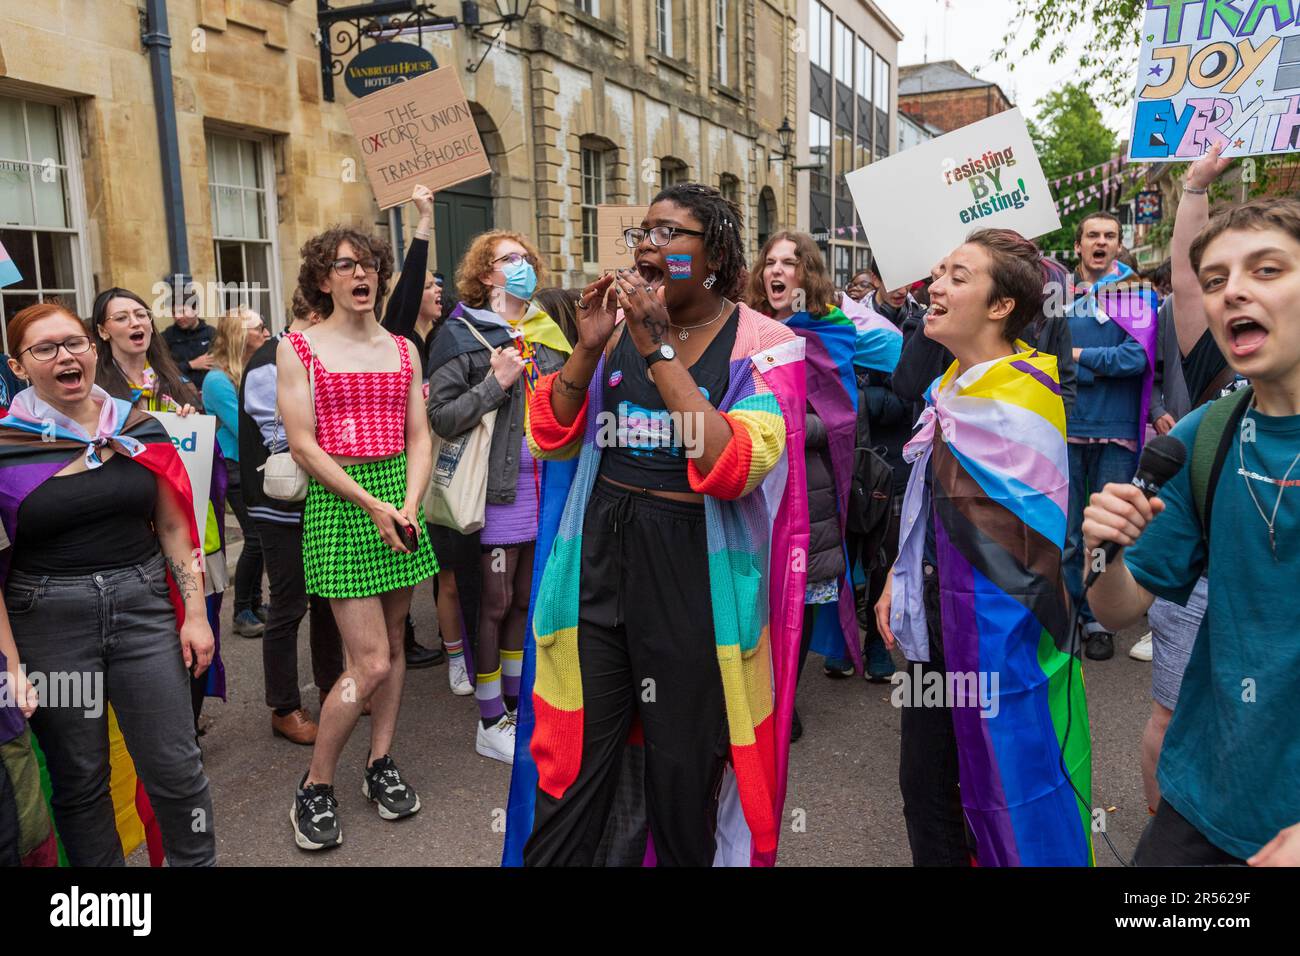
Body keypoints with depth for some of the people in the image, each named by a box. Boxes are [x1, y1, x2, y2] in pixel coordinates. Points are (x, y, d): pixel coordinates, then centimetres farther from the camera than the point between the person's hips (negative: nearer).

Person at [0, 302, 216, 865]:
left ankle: (197, 860, 27)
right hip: (48, 622, -1)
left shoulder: (139, 431, 2)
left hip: (143, 607, 1)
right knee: (79, 778, 13)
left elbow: (173, 528, 7)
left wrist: (195, 613, 3)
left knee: (175, 768, 5)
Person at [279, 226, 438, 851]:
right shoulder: (298, 347, -1)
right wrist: (372, 505, -14)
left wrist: (409, 506, -9)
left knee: (393, 641, 11)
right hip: (338, 501, -5)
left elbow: (419, 438, 8)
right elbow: (302, 446, -8)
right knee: (370, 661, -8)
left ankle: (380, 765, 28)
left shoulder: (403, 350, 11)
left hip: (400, 498, 5)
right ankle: (314, 789, 11)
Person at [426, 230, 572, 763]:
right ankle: (491, 723, 16)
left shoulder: (548, 333, 14)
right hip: (497, 494, -6)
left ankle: (515, 704, 31)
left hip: (546, 491, 6)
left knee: (527, 599, 15)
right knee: (493, 604, 3)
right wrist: (495, 383, -18)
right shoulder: (462, 334, -4)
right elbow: (441, 418, -10)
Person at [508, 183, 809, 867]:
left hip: (696, 575, -3)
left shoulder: (762, 345, -6)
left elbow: (732, 468, -21)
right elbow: (551, 440, 5)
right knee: (571, 761, 10)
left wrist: (659, 347, -19)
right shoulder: (622, 324, 5)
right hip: (598, 555, 3)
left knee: (682, 772, 13)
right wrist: (589, 348, -10)